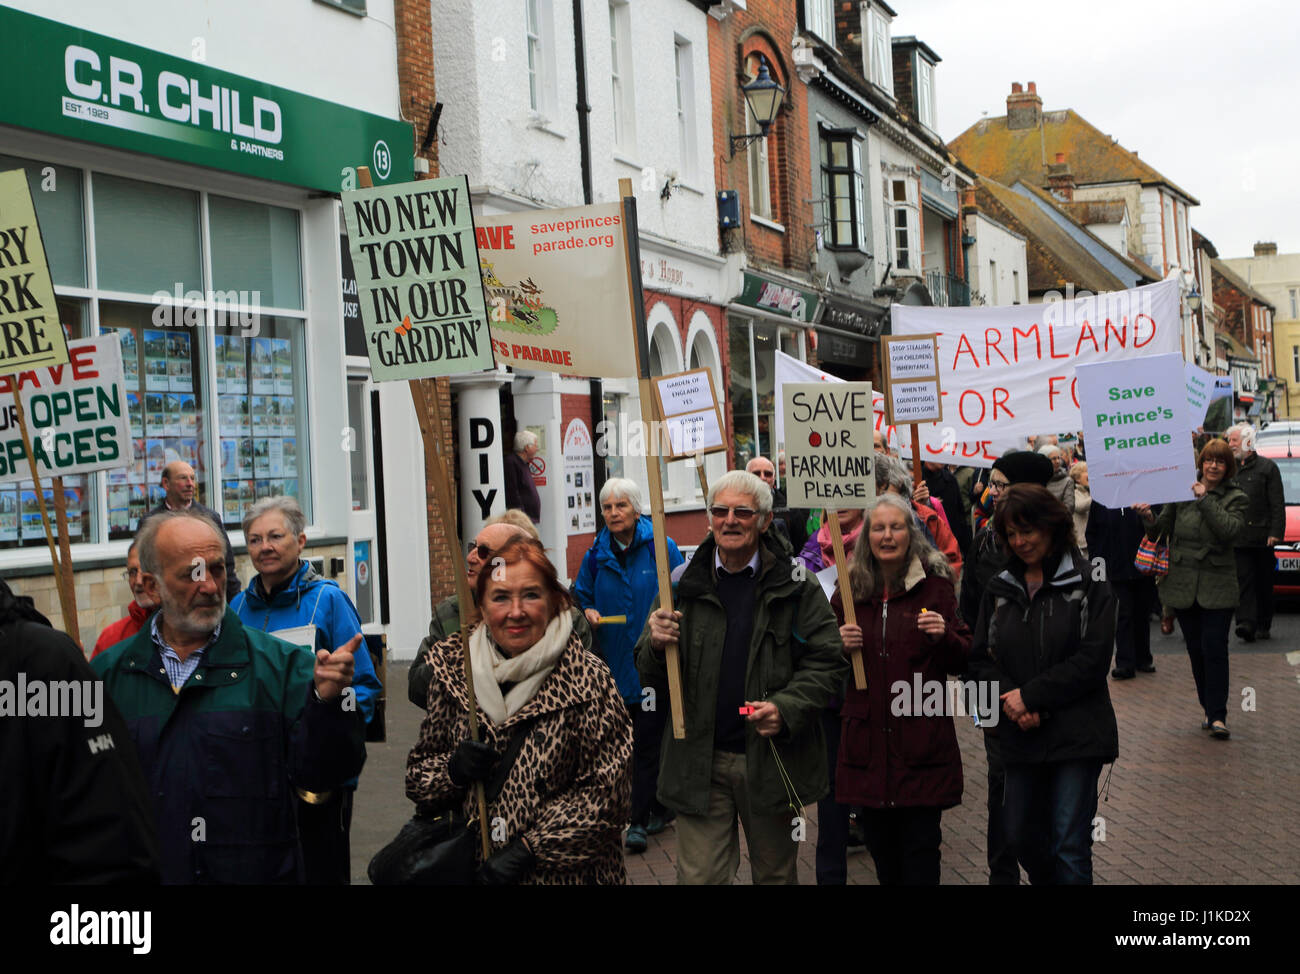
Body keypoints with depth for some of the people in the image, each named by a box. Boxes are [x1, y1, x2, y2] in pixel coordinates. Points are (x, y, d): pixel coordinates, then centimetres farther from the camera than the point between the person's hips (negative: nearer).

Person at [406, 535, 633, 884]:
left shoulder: (588, 680, -13)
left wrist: (526, 851, -18)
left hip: (566, 872, -3)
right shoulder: (452, 672, -3)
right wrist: (453, 770, -16)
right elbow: (419, 774, 5)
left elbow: (605, 793, -14)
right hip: (471, 869, 3)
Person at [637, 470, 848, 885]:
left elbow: (828, 661, -2)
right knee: (699, 876, 3)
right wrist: (656, 645, -17)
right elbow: (651, 678, 6)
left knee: (776, 874, 16)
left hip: (773, 760, 0)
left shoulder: (797, 587, -1)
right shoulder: (683, 588, 3)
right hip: (699, 763, 0)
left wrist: (786, 707, -17)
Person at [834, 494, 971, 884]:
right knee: (880, 841, 10)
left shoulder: (935, 585, 1)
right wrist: (839, 644, -6)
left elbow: (964, 661, 2)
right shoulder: (849, 590, 7)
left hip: (922, 738, -2)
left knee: (921, 844, -1)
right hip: (868, 737, 3)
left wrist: (944, 635, -18)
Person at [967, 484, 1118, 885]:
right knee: (1021, 837, 15)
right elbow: (981, 657, 7)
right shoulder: (999, 588, 8)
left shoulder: (1088, 583, -6)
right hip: (1020, 735, 5)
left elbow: (1092, 660, -12)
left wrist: (1030, 695, -13)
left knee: (1070, 844, -3)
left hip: (1076, 732, -5)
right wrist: (1007, 697, -11)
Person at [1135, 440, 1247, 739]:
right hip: (1183, 583, 3)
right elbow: (1161, 531, 7)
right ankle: (1209, 709, 22)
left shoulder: (1236, 498, 1)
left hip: (1217, 584, -2)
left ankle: (1217, 715, -1)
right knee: (1196, 650, 9)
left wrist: (1205, 500, -18)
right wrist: (1150, 518, -13)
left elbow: (1230, 530, -18)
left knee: (1214, 648, -7)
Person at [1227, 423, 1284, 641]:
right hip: (1238, 538, 2)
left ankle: (1263, 625, 15)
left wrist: (1276, 532, -10)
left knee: (1264, 583, 6)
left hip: (1262, 538, -2)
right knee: (1244, 581, -6)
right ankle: (1246, 622, -13)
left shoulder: (1267, 467, 2)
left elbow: (1277, 504, -2)